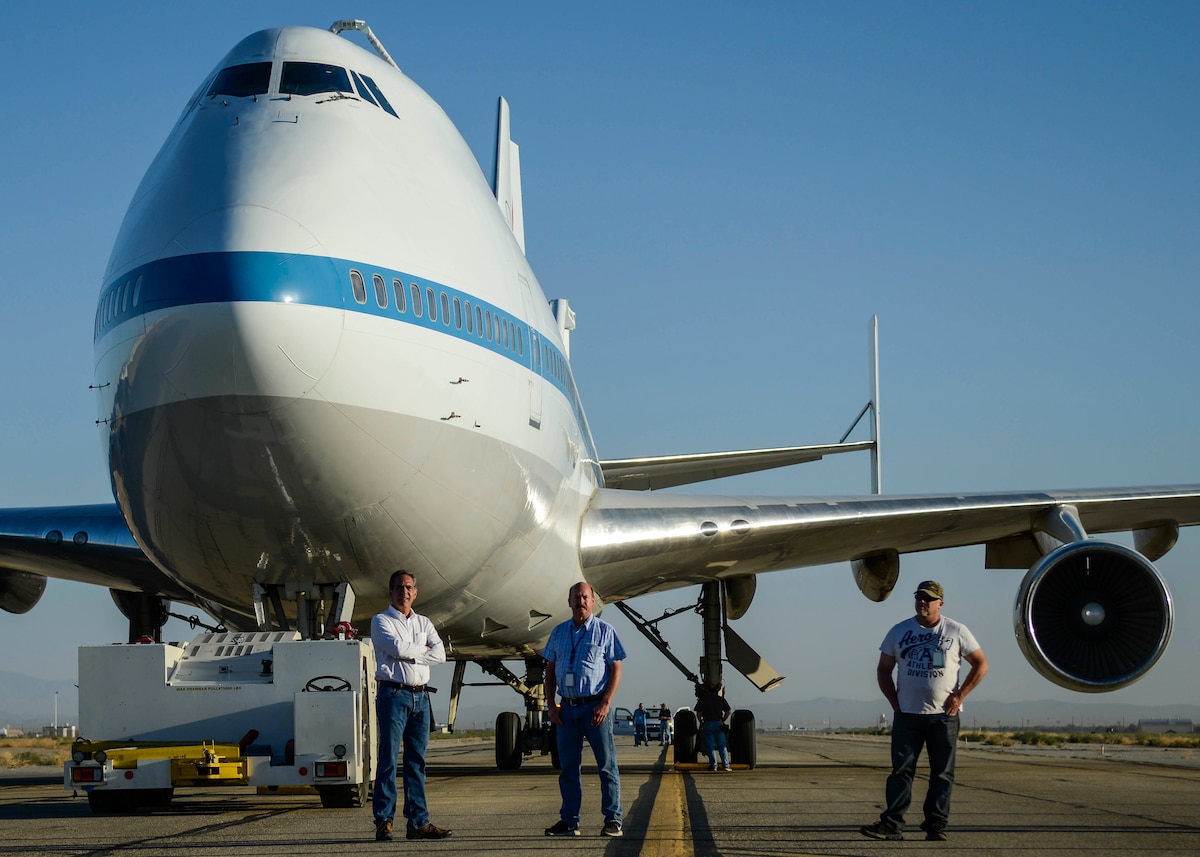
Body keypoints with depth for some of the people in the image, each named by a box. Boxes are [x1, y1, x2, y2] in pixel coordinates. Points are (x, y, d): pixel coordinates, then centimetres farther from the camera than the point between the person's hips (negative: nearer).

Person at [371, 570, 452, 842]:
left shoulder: (424, 623, 18)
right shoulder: (381, 621, 4)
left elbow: (440, 654, 3)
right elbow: (397, 647, -14)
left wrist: (410, 654, -7)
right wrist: (422, 649, 1)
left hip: (421, 697, 5)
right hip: (394, 694, -5)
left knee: (417, 761, 5)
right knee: (388, 759, -8)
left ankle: (418, 822, 5)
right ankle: (383, 821, -8)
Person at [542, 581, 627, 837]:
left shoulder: (604, 631, 0)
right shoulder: (559, 633, 12)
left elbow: (616, 670, -4)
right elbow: (550, 671, 14)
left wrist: (605, 704, -13)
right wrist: (551, 706, 4)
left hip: (595, 706, -4)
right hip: (567, 708, 4)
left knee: (607, 764, -3)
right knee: (568, 766, 7)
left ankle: (613, 820, -1)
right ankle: (569, 821, 12)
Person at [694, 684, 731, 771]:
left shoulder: (703, 700, -2)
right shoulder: (721, 699, 5)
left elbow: (699, 713, -6)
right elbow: (727, 712, 6)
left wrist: (701, 722, 9)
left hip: (708, 724, -2)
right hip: (719, 724, 2)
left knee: (710, 746, 2)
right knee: (722, 746, 5)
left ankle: (713, 765, -2)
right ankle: (726, 765, 0)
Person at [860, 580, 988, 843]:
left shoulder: (956, 632, 2)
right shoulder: (900, 631, 7)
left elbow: (981, 665, 6)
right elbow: (883, 669, 13)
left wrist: (959, 695, -3)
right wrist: (894, 702, 2)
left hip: (943, 715, -1)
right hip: (907, 715, 1)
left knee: (942, 772, 1)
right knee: (901, 770, -3)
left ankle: (936, 825, 5)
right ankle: (892, 823, -6)